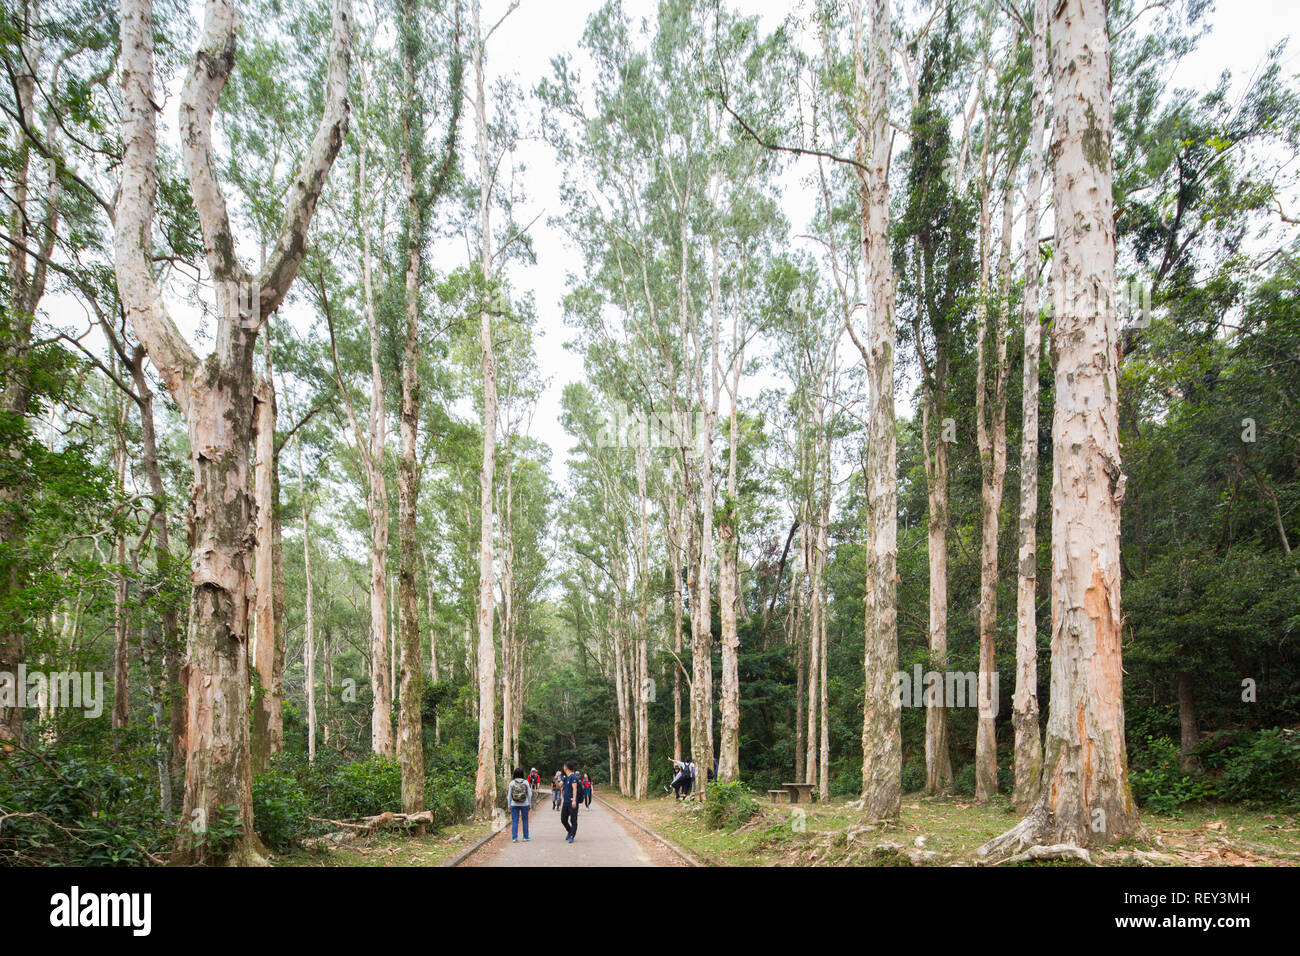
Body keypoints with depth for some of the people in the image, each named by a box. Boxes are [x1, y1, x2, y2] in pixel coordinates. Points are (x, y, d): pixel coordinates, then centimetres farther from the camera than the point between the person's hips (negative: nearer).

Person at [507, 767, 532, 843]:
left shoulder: (512, 783, -5)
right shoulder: (526, 782, -4)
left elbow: (509, 795, -1)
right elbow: (529, 794, 0)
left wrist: (509, 805, 8)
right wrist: (530, 805, 10)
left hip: (514, 805, 0)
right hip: (524, 804, 0)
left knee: (514, 821, 6)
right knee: (525, 820, 12)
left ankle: (514, 838, 2)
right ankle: (525, 837, 16)